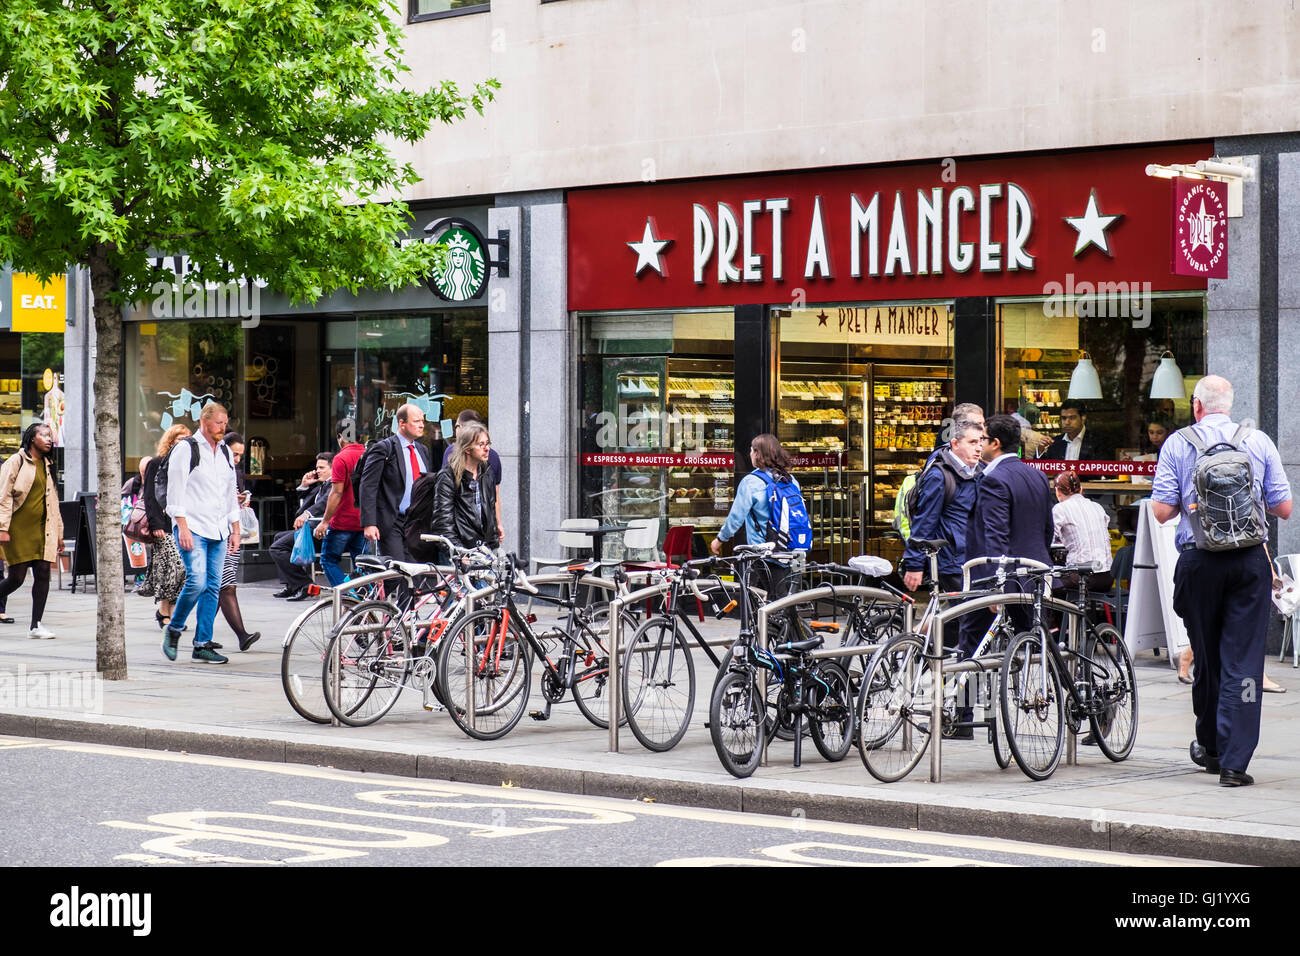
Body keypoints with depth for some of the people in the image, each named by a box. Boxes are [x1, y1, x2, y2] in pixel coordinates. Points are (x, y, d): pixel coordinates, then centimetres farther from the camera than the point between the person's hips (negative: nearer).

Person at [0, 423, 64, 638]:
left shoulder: (48, 466, 17)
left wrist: (59, 533, 18)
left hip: (41, 529, 5)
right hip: (18, 529, -5)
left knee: (43, 573, -6)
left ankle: (36, 625, -3)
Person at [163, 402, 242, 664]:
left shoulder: (225, 453, 17)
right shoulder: (186, 449, -5)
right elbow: (175, 492, -10)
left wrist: (235, 530, 18)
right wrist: (182, 527, -17)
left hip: (218, 532, 7)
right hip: (192, 529, -7)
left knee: (213, 587, 2)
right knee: (197, 581, -17)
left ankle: (202, 645, 4)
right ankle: (173, 630, 4)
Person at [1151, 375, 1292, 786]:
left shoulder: (1177, 444, 1)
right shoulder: (1259, 442, 3)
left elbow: (1161, 511, -4)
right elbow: (1283, 508, 3)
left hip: (1198, 561, 0)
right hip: (1250, 560, 0)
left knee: (1207, 656, 15)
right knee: (1243, 660, -1)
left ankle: (1209, 746, 31)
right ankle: (1234, 763, -7)